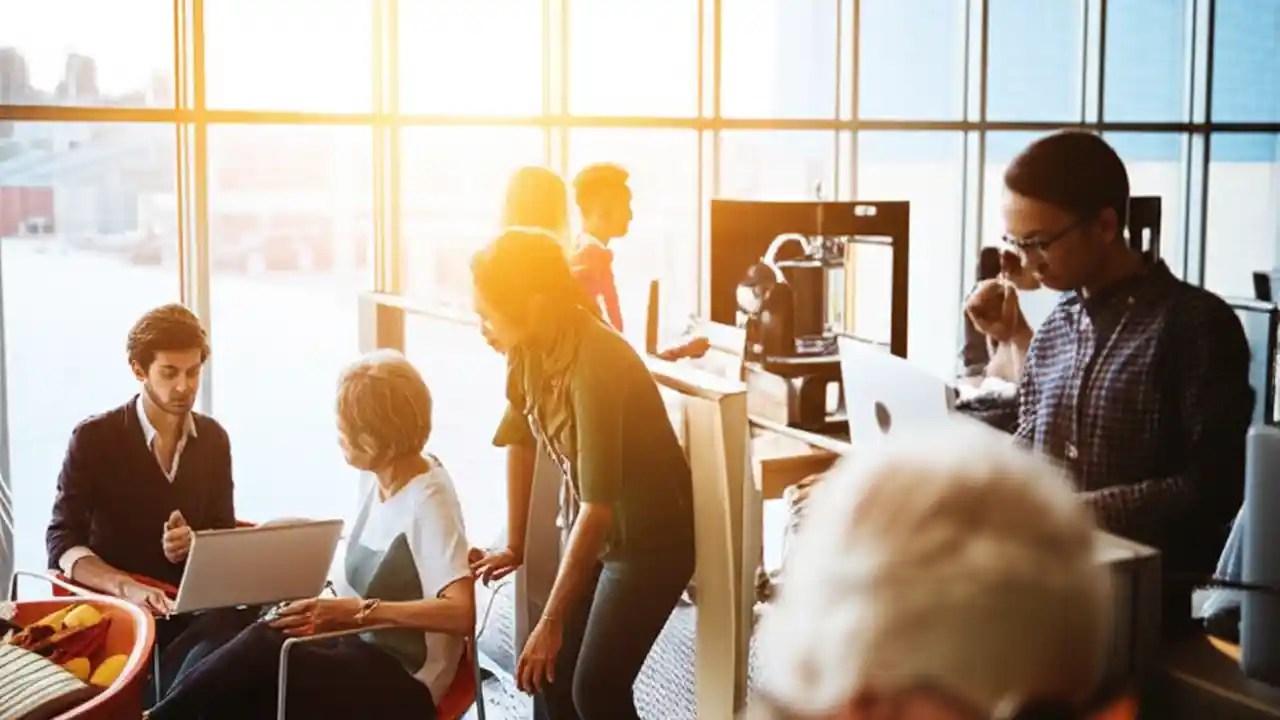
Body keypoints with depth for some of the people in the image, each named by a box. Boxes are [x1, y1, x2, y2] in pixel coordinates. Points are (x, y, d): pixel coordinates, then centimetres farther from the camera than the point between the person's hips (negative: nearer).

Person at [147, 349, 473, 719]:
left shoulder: (428, 500, -18)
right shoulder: (375, 479, 6)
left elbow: (461, 613, -29)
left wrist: (359, 611, -32)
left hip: (403, 683, -8)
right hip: (360, 650, 8)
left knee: (264, 646, -26)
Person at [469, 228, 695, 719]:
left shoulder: (595, 365, -31)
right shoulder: (531, 349, -7)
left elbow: (599, 505, -32)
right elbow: (520, 443, 9)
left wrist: (551, 621, -29)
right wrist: (513, 546, 12)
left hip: (651, 535, -8)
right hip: (599, 529, 8)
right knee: (550, 675, 8)